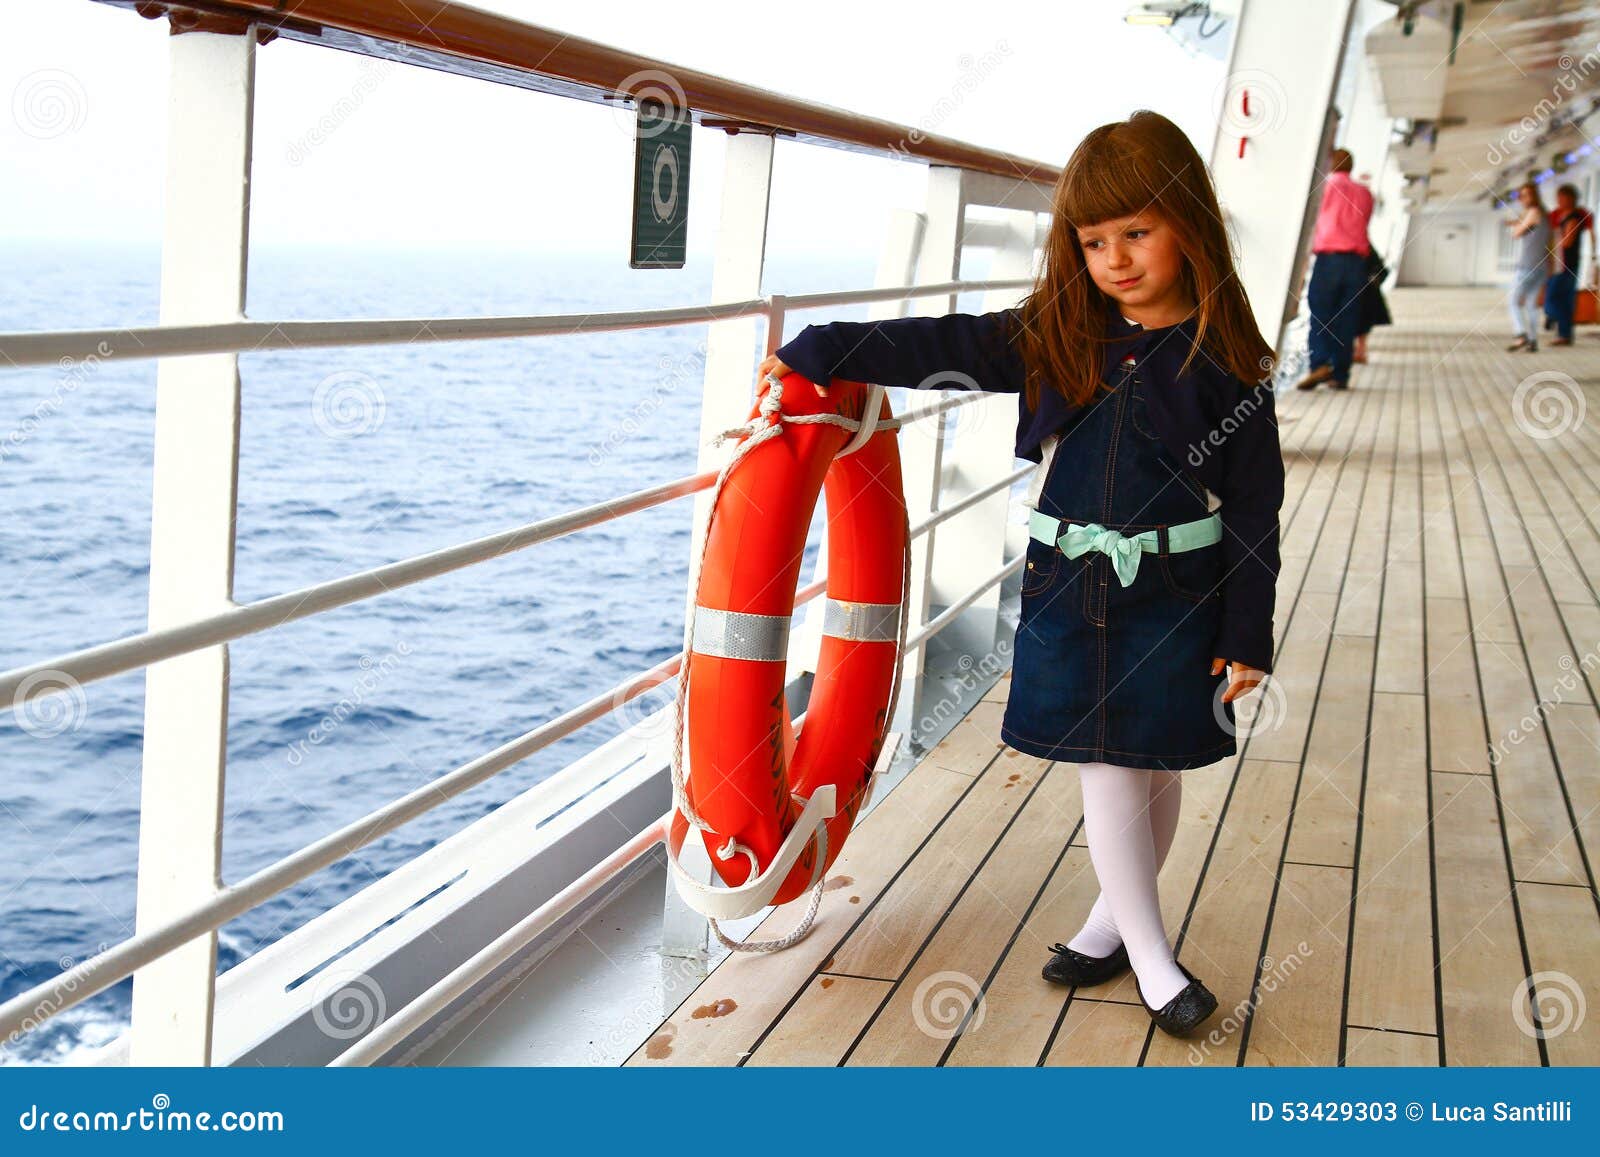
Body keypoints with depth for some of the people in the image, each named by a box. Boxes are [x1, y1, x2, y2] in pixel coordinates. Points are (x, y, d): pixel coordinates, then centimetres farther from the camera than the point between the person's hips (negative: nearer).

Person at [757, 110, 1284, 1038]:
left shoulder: (1225, 359, -9)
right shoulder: (1053, 337, 0)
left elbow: (1255, 506, -7)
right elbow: (944, 348, 2)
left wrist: (1248, 634, -7)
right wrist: (819, 353, -6)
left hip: (1178, 598, -2)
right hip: (1070, 588, 2)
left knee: (1156, 766, 10)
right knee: (1108, 768, 6)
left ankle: (1116, 918, 32)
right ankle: (1149, 954, 19)